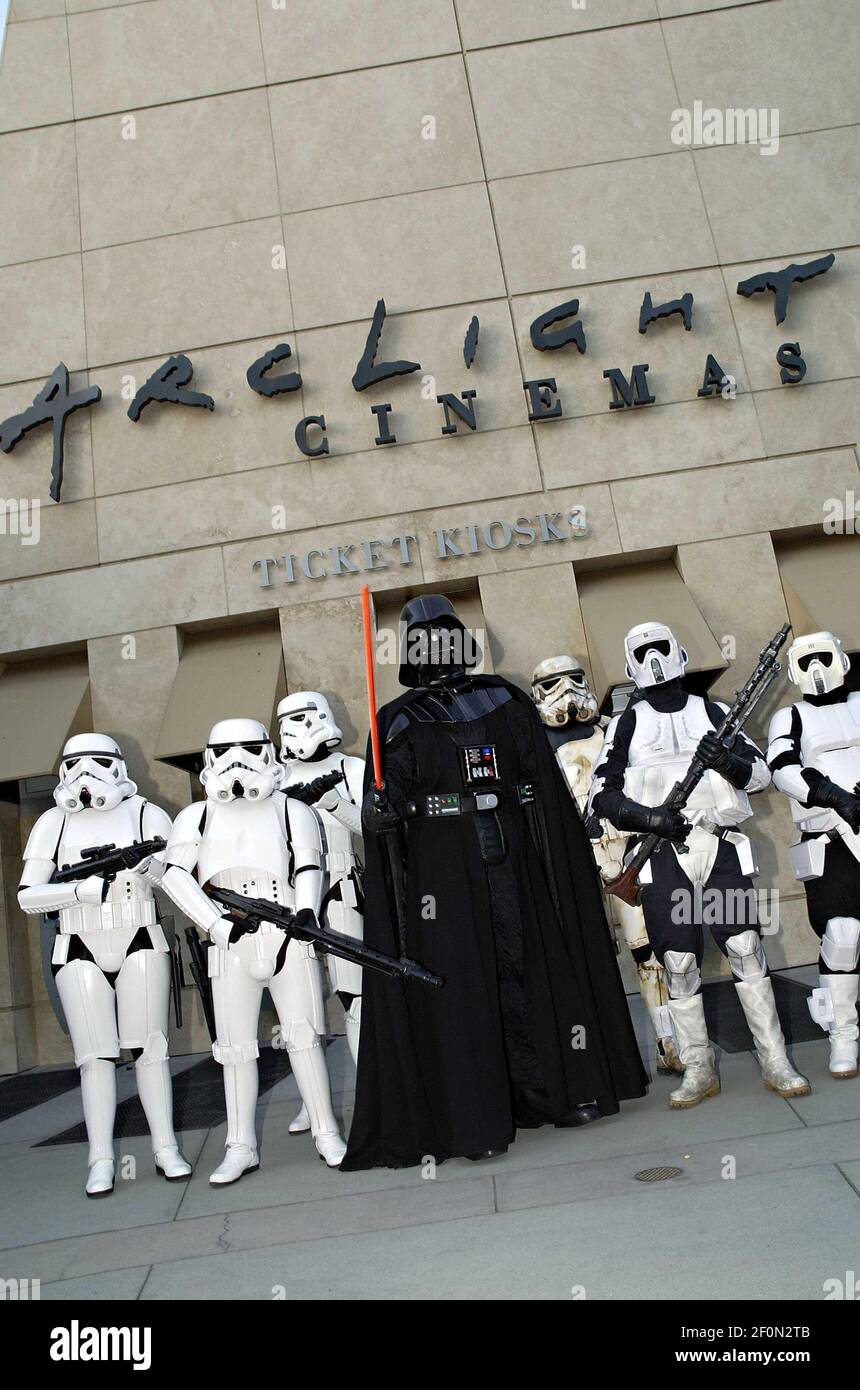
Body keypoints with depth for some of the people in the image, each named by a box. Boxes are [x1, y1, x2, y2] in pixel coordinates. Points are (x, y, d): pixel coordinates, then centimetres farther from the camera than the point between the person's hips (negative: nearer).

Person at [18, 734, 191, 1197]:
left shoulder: (145, 814, 1)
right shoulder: (53, 823, 4)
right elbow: (27, 895, -1)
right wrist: (82, 889, -16)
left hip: (140, 947, 0)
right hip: (80, 954, 1)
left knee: (149, 1048, 2)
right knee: (95, 1056, 1)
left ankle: (166, 1148, 13)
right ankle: (101, 1160, 12)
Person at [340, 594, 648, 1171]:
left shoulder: (506, 700, 9)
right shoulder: (398, 720, 5)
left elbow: (545, 782, 11)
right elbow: (387, 793, -2)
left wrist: (568, 853, 7)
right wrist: (379, 810, -25)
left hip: (512, 859, 2)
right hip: (440, 869, -2)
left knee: (529, 968, 7)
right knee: (458, 987, -1)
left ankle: (547, 1090, 23)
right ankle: (475, 1121, 8)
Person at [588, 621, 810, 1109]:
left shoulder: (712, 712, 12)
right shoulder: (626, 724, 9)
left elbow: (761, 772, 10)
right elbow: (602, 795, 2)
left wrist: (728, 762, -12)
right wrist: (647, 817, -16)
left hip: (721, 847, 1)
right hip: (663, 854, 0)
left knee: (747, 949, -3)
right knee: (679, 963, 2)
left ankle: (776, 1063, 9)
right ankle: (699, 1071, 14)